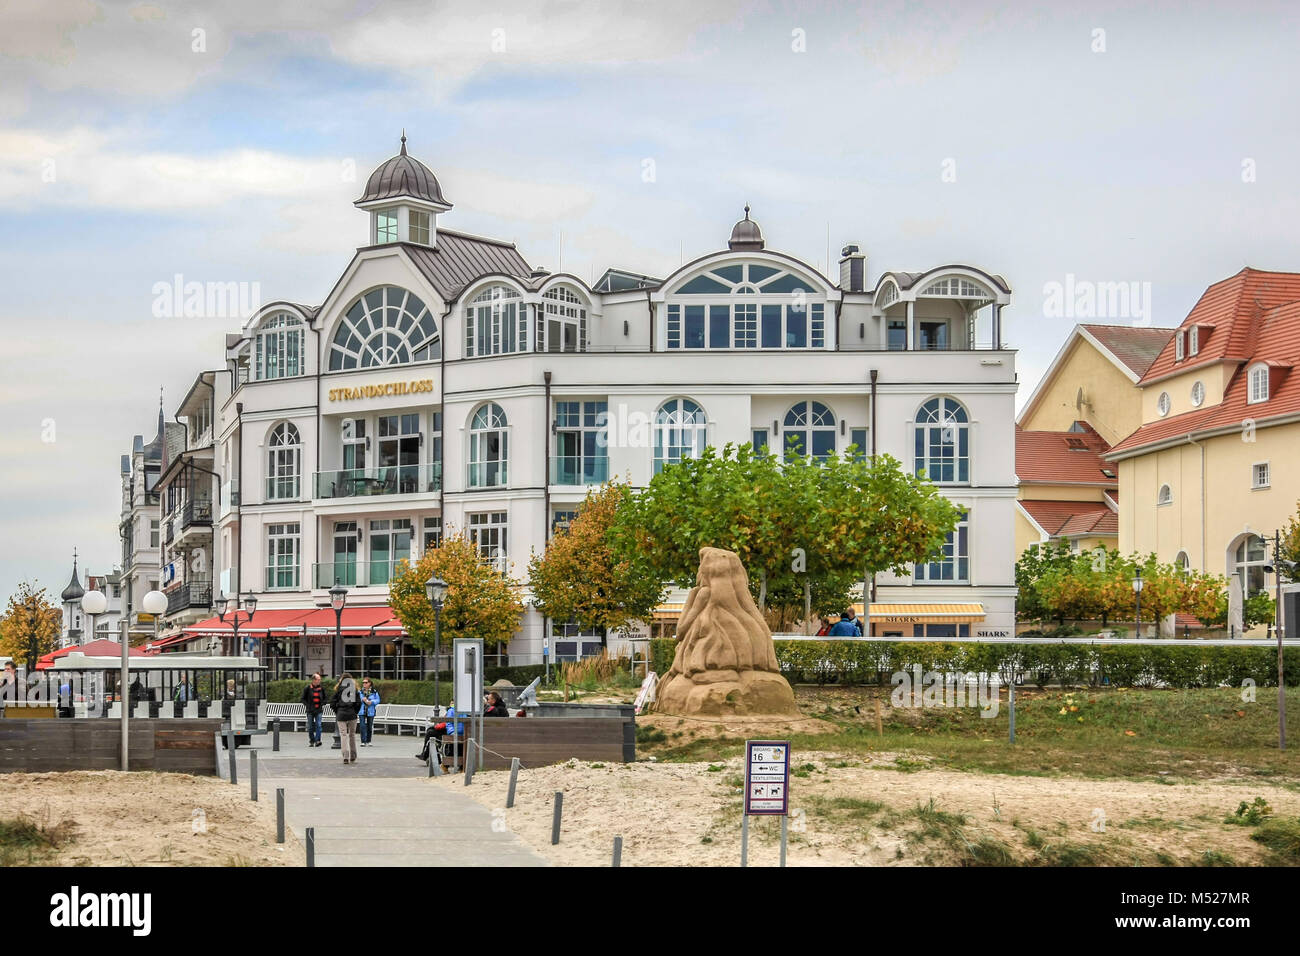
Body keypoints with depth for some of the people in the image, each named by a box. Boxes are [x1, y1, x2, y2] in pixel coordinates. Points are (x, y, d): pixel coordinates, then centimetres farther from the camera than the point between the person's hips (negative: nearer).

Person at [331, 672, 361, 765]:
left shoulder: (339, 689, 2)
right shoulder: (355, 689, 5)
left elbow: (332, 703, -1)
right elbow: (358, 703, -2)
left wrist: (337, 712, 11)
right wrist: (355, 712, 11)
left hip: (341, 715, -1)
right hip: (352, 715, 1)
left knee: (343, 735, -2)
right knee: (352, 735, 12)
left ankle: (345, 756, -15)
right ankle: (353, 757, 16)